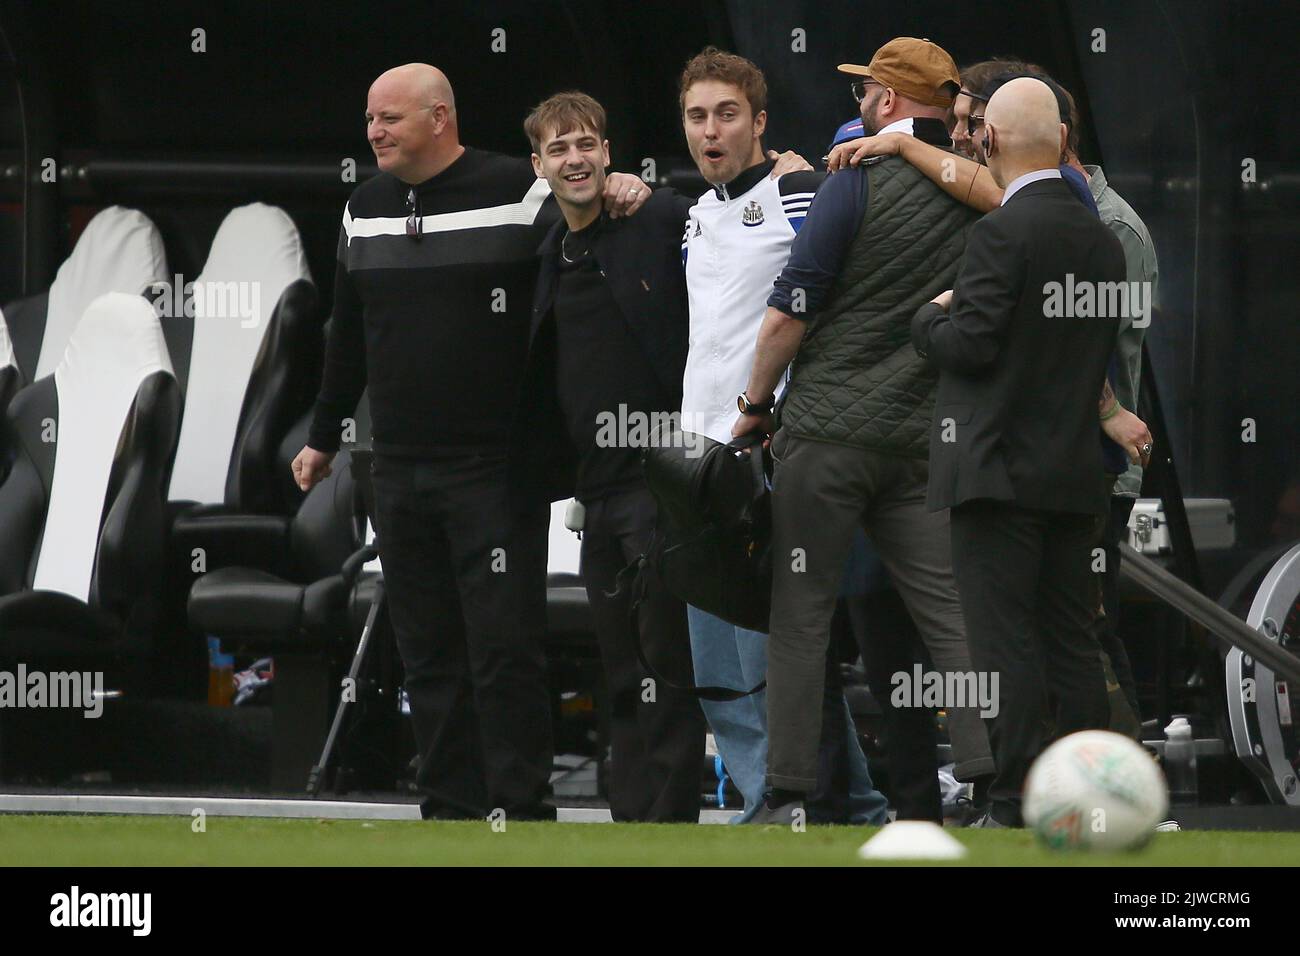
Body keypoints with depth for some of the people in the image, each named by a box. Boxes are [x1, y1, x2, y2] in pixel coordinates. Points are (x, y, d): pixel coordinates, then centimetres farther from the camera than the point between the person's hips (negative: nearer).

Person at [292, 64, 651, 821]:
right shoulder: (365, 209, 13)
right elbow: (349, 335, 22)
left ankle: (523, 809, -2)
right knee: (429, 651, 7)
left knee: (505, 646, -7)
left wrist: (624, 193, -23)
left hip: (495, 469, -6)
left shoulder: (517, 191, -7)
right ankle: (452, 810, 12)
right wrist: (325, 438, 26)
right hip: (401, 471, 6)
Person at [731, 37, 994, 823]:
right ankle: (991, 777, -4)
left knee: (801, 613, 1)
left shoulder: (859, 182, -10)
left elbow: (790, 311, -8)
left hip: (829, 431, -4)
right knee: (951, 613, 4)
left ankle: (788, 791, -1)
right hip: (925, 436, 4)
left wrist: (756, 404, 3)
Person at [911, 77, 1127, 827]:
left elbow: (970, 344, -17)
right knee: (1074, 641, 10)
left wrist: (932, 316, 4)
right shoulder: (1102, 239, 9)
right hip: (1077, 471, 7)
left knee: (1008, 645, -6)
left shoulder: (1003, 233, -14)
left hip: (1002, 470, -7)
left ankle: (1016, 808, -8)